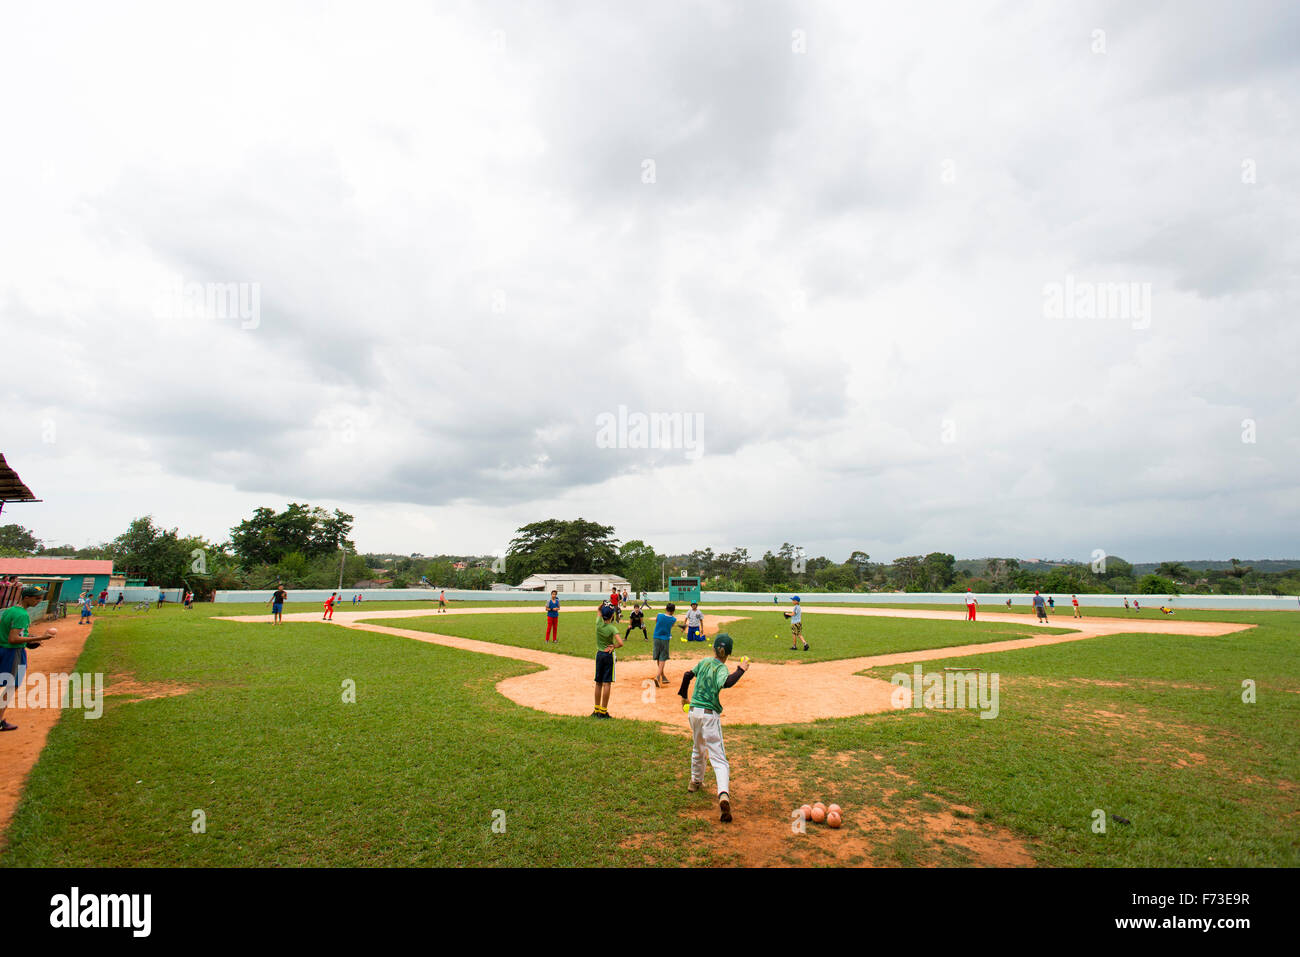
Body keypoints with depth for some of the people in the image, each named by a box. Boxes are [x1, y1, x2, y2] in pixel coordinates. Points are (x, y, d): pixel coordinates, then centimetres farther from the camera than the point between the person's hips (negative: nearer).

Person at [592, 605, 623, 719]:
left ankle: (597, 710, 20)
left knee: (598, 683, 13)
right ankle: (603, 711, 0)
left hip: (599, 655, 5)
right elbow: (620, 643, -27)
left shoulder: (599, 624, -4)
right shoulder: (612, 628, -16)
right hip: (609, 655, -5)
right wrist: (613, 646, -10)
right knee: (607, 683, -1)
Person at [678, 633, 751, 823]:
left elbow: (688, 675, 18)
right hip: (709, 715, -6)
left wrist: (683, 695, 32)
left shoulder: (705, 662, 6)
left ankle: (696, 781, 49)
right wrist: (741, 670, -20)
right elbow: (726, 683, -34)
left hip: (693, 711, 6)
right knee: (719, 758, -8)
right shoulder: (721, 668, -13)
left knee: (698, 748, 30)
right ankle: (724, 794, -28)